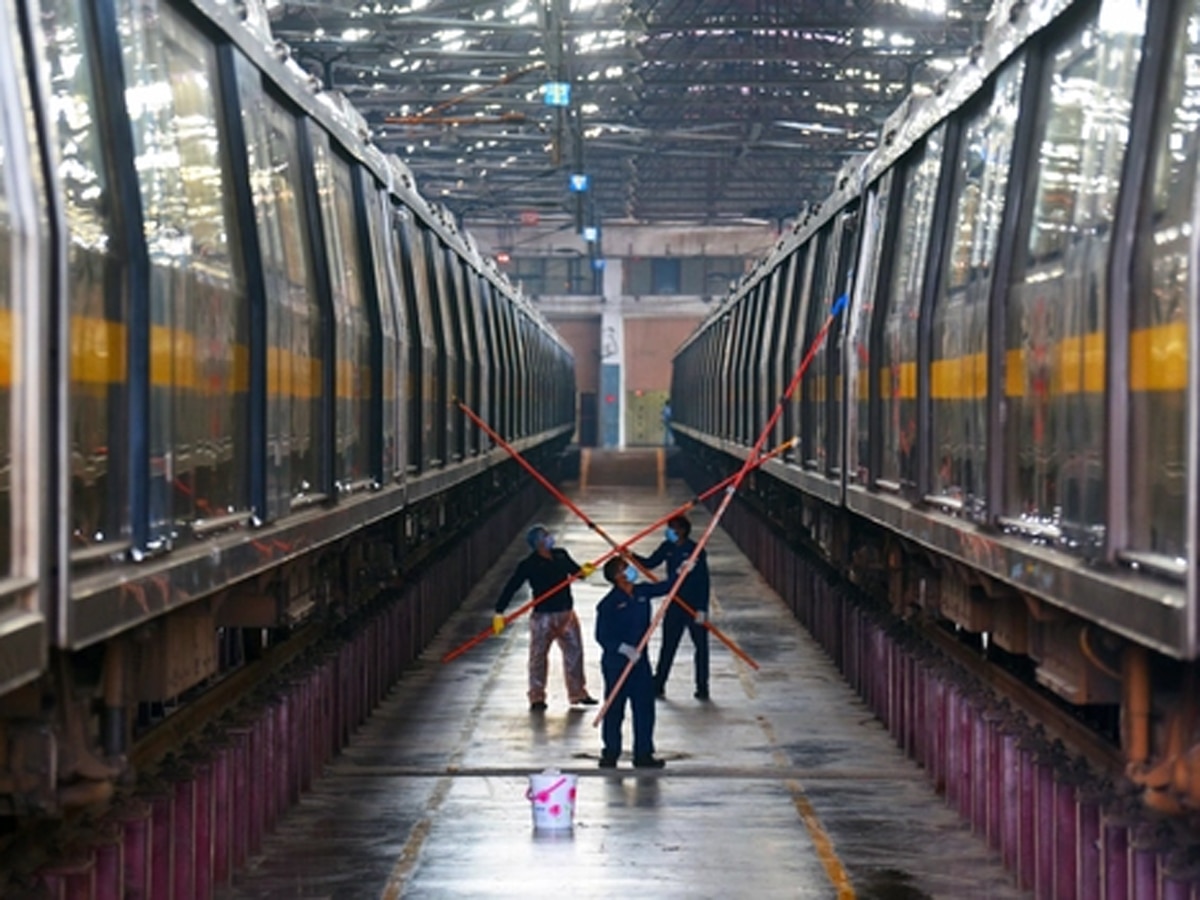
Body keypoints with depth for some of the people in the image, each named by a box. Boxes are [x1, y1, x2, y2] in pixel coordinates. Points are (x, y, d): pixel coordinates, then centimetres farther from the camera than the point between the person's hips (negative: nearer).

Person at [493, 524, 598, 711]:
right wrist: (499, 613, -22)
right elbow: (511, 588, -15)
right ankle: (537, 697, 11)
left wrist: (584, 571, -7)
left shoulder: (561, 556, 2)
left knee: (574, 653, 12)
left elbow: (575, 570, 18)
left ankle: (578, 693, 25)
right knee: (538, 656, 1)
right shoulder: (529, 565, -14)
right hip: (543, 616, -5)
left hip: (566, 614, 5)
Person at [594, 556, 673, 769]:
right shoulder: (608, 604, -16)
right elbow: (602, 636, -17)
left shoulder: (642, 592, 2)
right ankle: (610, 754, 17)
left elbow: (665, 587, 14)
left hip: (639, 659, 6)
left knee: (645, 707, 8)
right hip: (616, 662, -6)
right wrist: (624, 648, -28)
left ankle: (643, 754, 17)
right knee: (615, 710, 3)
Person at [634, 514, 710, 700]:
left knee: (701, 646, 4)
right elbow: (650, 563, 10)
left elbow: (703, 581, -15)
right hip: (674, 604, 5)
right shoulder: (667, 548, 2)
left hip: (694, 605, -5)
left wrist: (702, 610, -18)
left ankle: (702, 688, 12)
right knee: (668, 646, 8)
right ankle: (658, 685, 13)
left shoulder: (696, 551, -15)